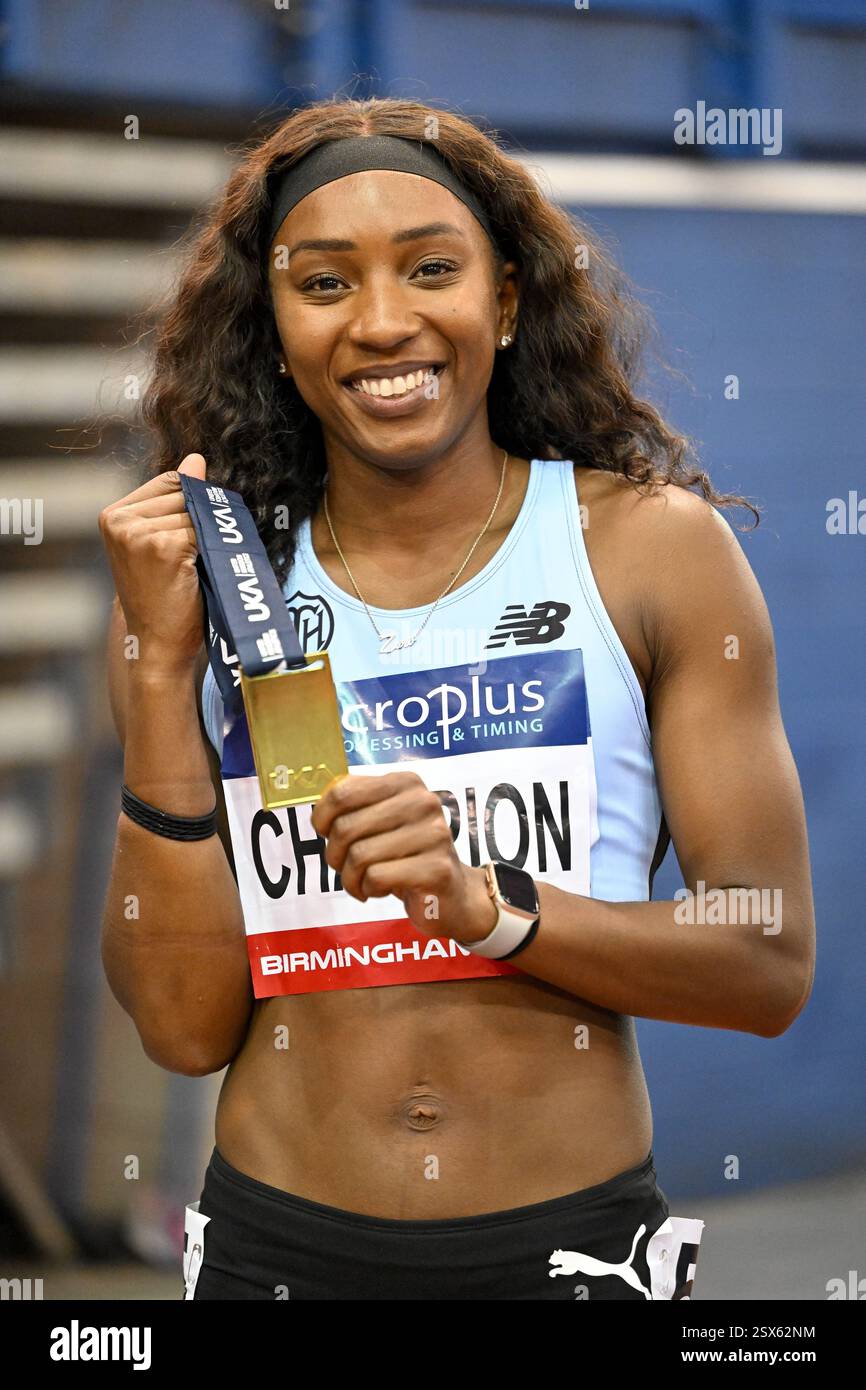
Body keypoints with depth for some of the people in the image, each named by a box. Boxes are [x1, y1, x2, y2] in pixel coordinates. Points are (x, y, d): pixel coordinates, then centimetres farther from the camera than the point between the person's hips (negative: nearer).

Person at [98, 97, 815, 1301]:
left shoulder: (653, 546, -4)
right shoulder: (214, 581, 0)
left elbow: (773, 965, -6)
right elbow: (187, 1026, -5)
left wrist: (486, 904, -20)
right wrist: (161, 670, -11)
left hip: (573, 1245, -1)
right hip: (277, 1245, 1)